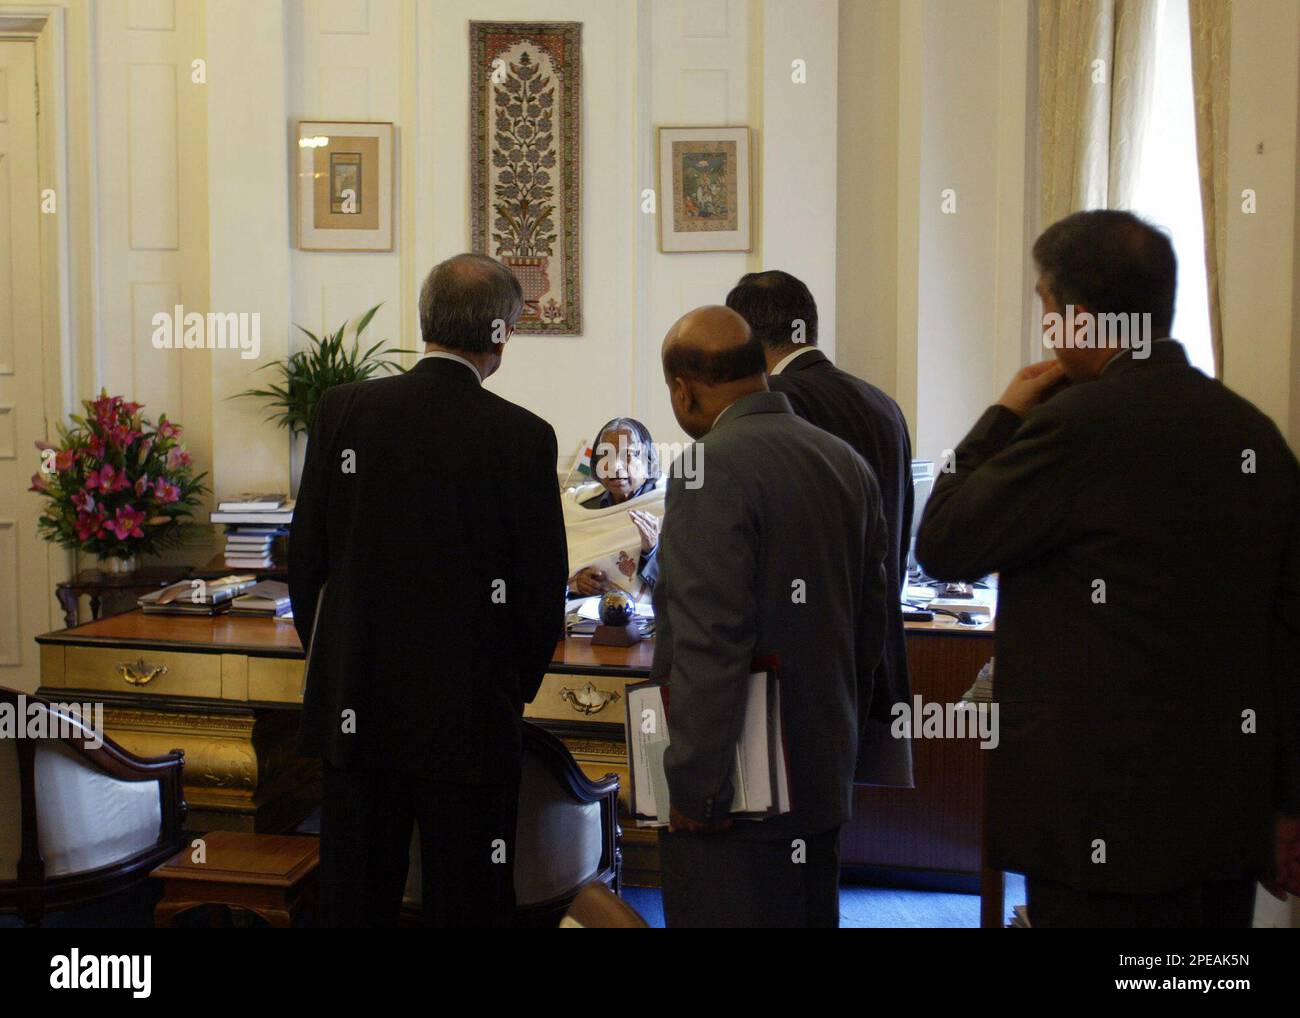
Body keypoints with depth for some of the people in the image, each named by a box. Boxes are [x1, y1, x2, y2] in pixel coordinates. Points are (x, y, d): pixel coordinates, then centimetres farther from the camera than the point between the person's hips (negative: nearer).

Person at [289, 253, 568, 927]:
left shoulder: (343, 410, -3)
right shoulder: (523, 437, -12)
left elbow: (305, 557, 3)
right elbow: (542, 588, -6)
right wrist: (518, 687, 10)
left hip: (354, 710, 3)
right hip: (469, 713, -3)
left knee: (354, 896, 14)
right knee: (467, 898, 9)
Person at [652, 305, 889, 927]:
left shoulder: (712, 468, -17)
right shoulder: (847, 462, 7)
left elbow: (711, 643, -22)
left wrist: (695, 787, -16)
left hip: (735, 794, -8)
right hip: (824, 779, 8)